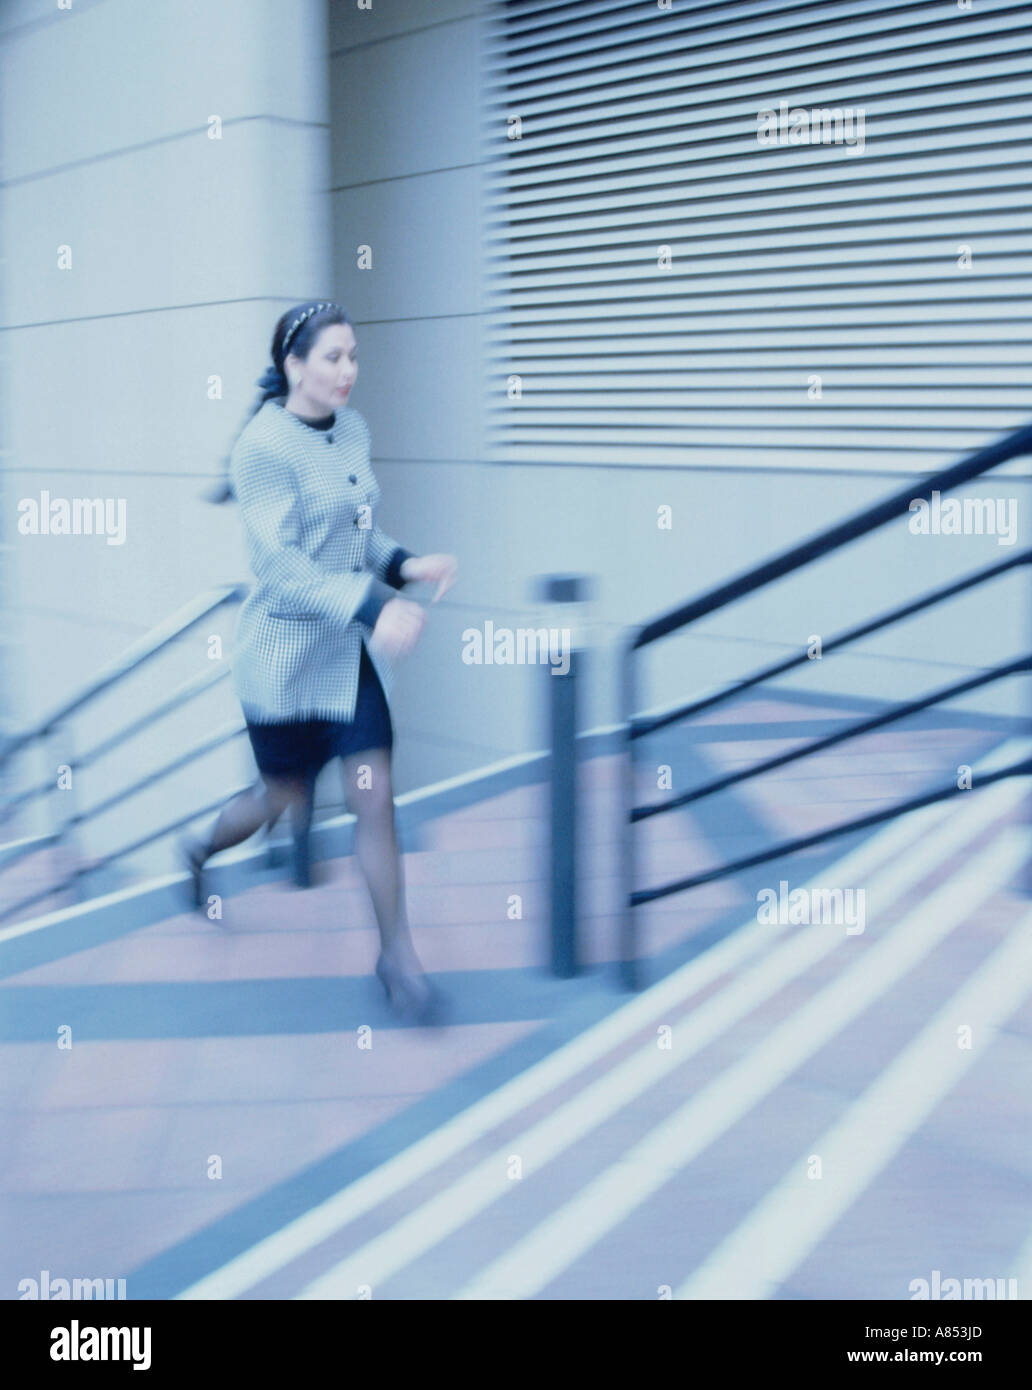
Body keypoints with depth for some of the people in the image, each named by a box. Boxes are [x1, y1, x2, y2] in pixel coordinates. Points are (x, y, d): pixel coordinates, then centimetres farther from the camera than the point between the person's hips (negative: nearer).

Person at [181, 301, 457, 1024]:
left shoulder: (352, 429, 4)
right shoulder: (263, 447, -18)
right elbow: (280, 563, -25)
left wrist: (406, 564, -5)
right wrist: (373, 608, -36)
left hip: (353, 652, 5)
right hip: (287, 655, -5)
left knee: (376, 800, 1)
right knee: (284, 799, 13)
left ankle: (399, 958, 10)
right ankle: (201, 850, 46)